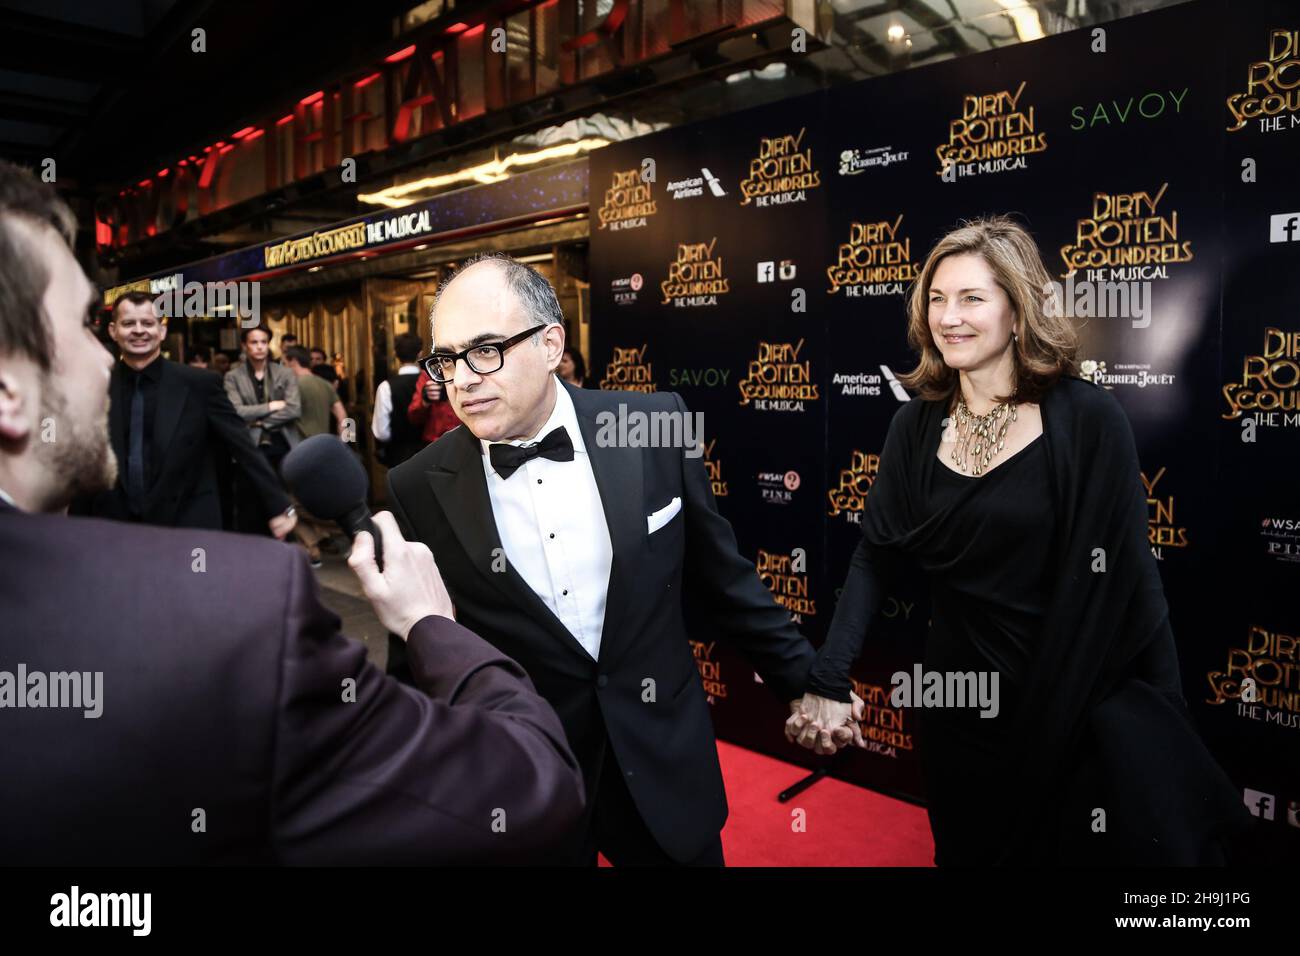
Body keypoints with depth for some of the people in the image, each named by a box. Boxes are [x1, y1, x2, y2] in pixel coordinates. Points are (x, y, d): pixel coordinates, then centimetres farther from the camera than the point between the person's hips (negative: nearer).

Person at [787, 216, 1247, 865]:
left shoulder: (1087, 420, -14)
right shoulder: (916, 427, -3)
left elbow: (1124, 575, -11)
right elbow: (875, 559, -4)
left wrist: (1159, 715, -8)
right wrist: (828, 681, -13)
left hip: (1080, 700, -3)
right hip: (958, 704, 3)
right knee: (968, 848, 21)